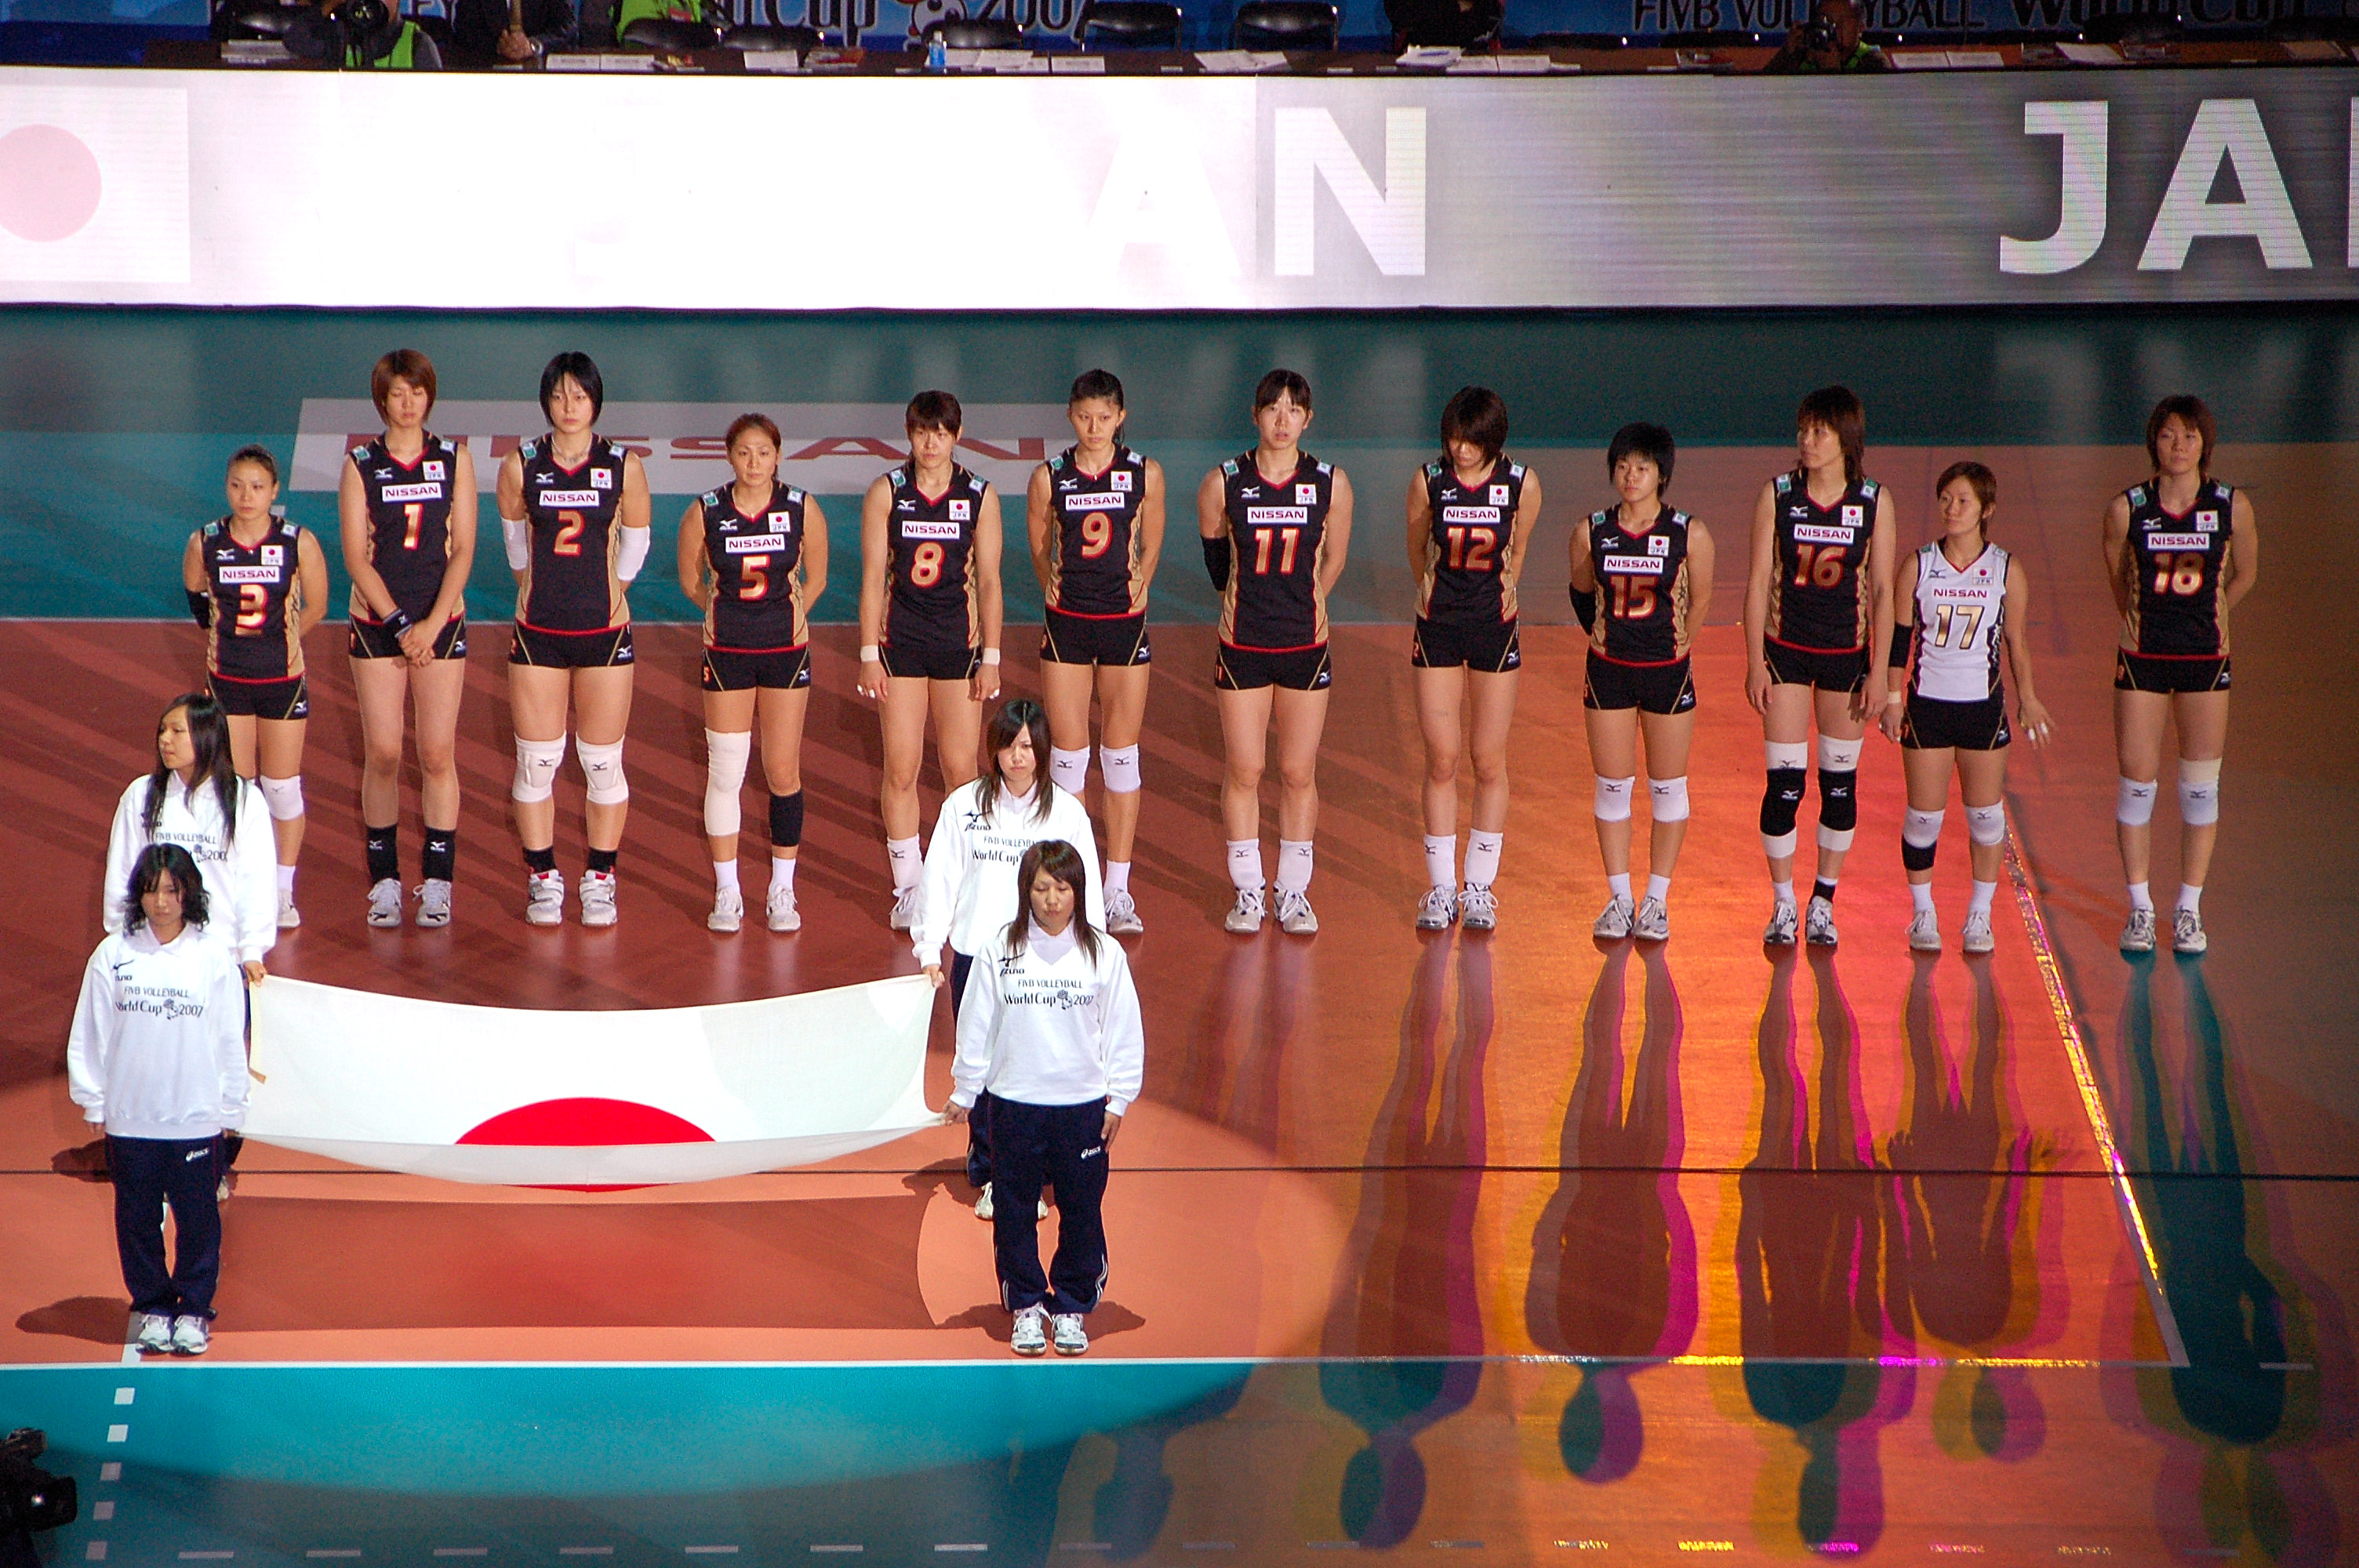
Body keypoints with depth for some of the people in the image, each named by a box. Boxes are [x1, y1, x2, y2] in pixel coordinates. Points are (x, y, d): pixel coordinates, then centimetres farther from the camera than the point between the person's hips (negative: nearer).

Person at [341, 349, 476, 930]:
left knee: (438, 755, -2)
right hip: (377, 621, 0)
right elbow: (356, 556, -3)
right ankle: (384, 879, 7)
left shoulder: (455, 461, 3)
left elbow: (462, 550, 0)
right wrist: (401, 625, -11)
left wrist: (432, 623, -12)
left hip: (441, 622, 0)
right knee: (382, 754, -2)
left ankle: (437, 882, 5)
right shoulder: (361, 464, 1)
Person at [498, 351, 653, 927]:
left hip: (604, 631, -1)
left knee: (604, 764, 3)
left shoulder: (623, 467, -2)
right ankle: (543, 879, 13)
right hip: (539, 632, 1)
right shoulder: (520, 465, -1)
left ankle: (600, 881, 13)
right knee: (536, 763, 2)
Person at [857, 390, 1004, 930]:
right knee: (901, 769, 0)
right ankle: (908, 888, 9)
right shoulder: (886, 493, 0)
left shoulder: (980, 497, 1)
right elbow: (873, 577, 1)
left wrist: (991, 656, 1)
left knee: (960, 769, 1)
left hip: (959, 639, 0)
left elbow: (988, 581, 4)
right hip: (900, 639, 0)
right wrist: (869, 653, -4)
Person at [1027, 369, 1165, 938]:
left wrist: (1140, 583, 0)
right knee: (1067, 755, 2)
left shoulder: (1144, 474, -1)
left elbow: (1151, 544, 11)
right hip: (1067, 622, 0)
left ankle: (1118, 891, 10)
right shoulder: (1050, 478, -1)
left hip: (1123, 622, 0)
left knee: (1121, 756, 4)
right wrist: (1049, 579, 1)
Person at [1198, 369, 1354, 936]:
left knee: (1299, 774, 5)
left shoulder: (1331, 484, -4)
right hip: (1242, 644, 0)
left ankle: (1294, 892, 17)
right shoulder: (1224, 483, -6)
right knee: (1244, 772, 3)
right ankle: (1247, 892, 15)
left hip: (1306, 643, 0)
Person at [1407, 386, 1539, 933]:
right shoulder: (1429, 481, -9)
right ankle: (1441, 888, 10)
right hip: (1438, 628, 0)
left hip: (1495, 627, 0)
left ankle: (1480, 888, 14)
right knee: (1441, 761, 1)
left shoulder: (1522, 484, -9)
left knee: (1490, 764, 4)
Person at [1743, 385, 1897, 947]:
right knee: (1784, 783, -3)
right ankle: (1784, 905, 10)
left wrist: (1879, 671, -5)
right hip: (1786, 648, -1)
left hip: (1847, 652, 1)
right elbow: (1759, 580, -2)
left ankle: (1823, 902, 19)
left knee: (1840, 783, 6)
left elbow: (1881, 591, -1)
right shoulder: (1777, 495, -5)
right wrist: (1756, 662, -6)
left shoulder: (1874, 502, -4)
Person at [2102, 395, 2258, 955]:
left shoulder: (2232, 507, -5)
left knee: (2200, 788, 4)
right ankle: (2140, 909, 12)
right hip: (2141, 658, 0)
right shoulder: (2126, 509, -6)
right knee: (2136, 785, 1)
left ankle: (2189, 910, 14)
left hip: (2205, 658, 0)